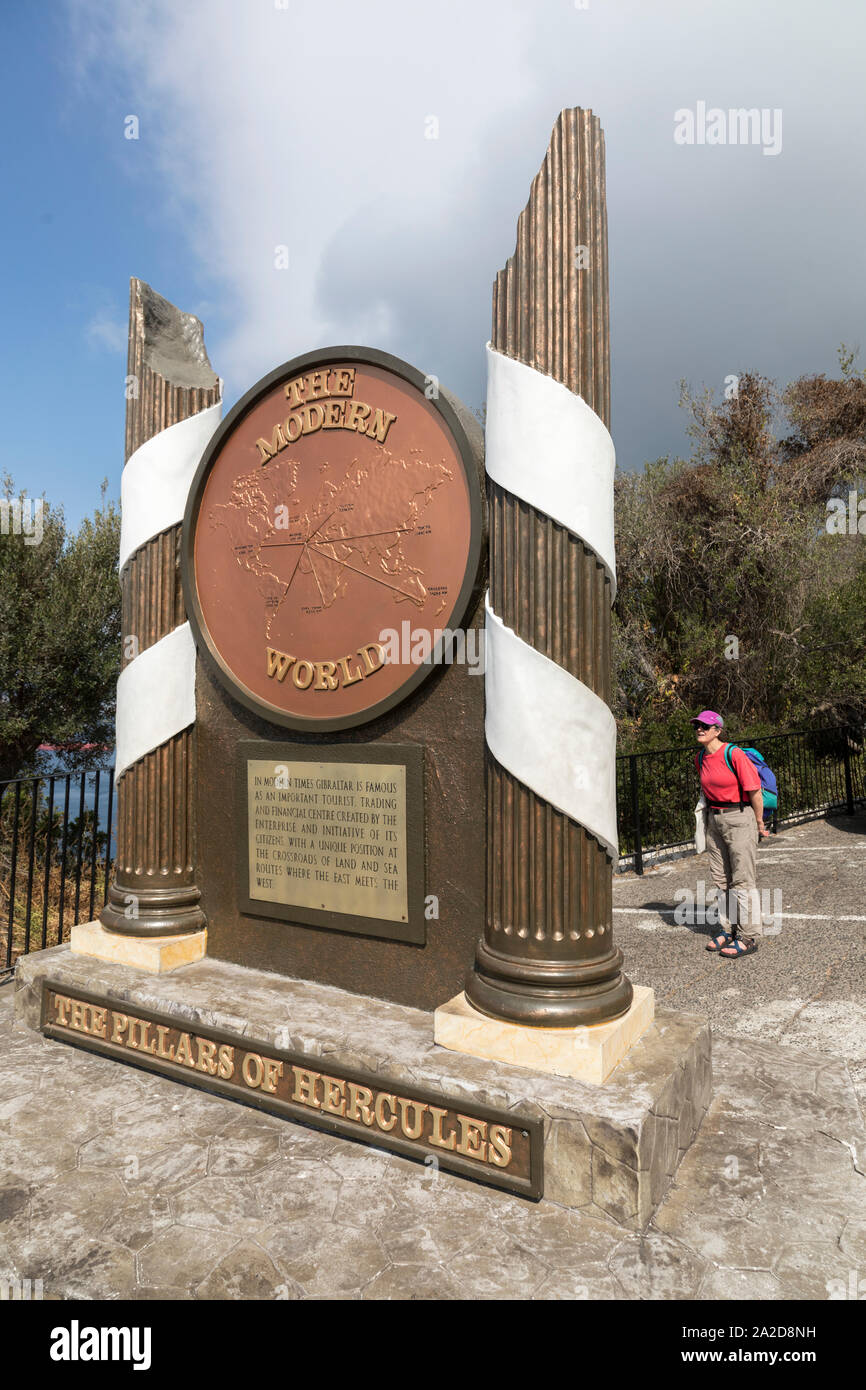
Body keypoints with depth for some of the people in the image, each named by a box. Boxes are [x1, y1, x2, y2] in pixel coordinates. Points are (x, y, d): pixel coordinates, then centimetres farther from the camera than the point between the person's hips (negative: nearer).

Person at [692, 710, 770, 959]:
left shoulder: (734, 754, -17)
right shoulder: (700, 759, 6)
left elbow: (754, 791, -13)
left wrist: (759, 824, -5)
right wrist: (712, 815, 19)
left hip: (739, 818, -7)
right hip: (714, 819, 8)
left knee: (743, 880, -1)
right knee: (720, 878, 14)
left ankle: (748, 937, 8)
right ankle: (727, 929, 27)